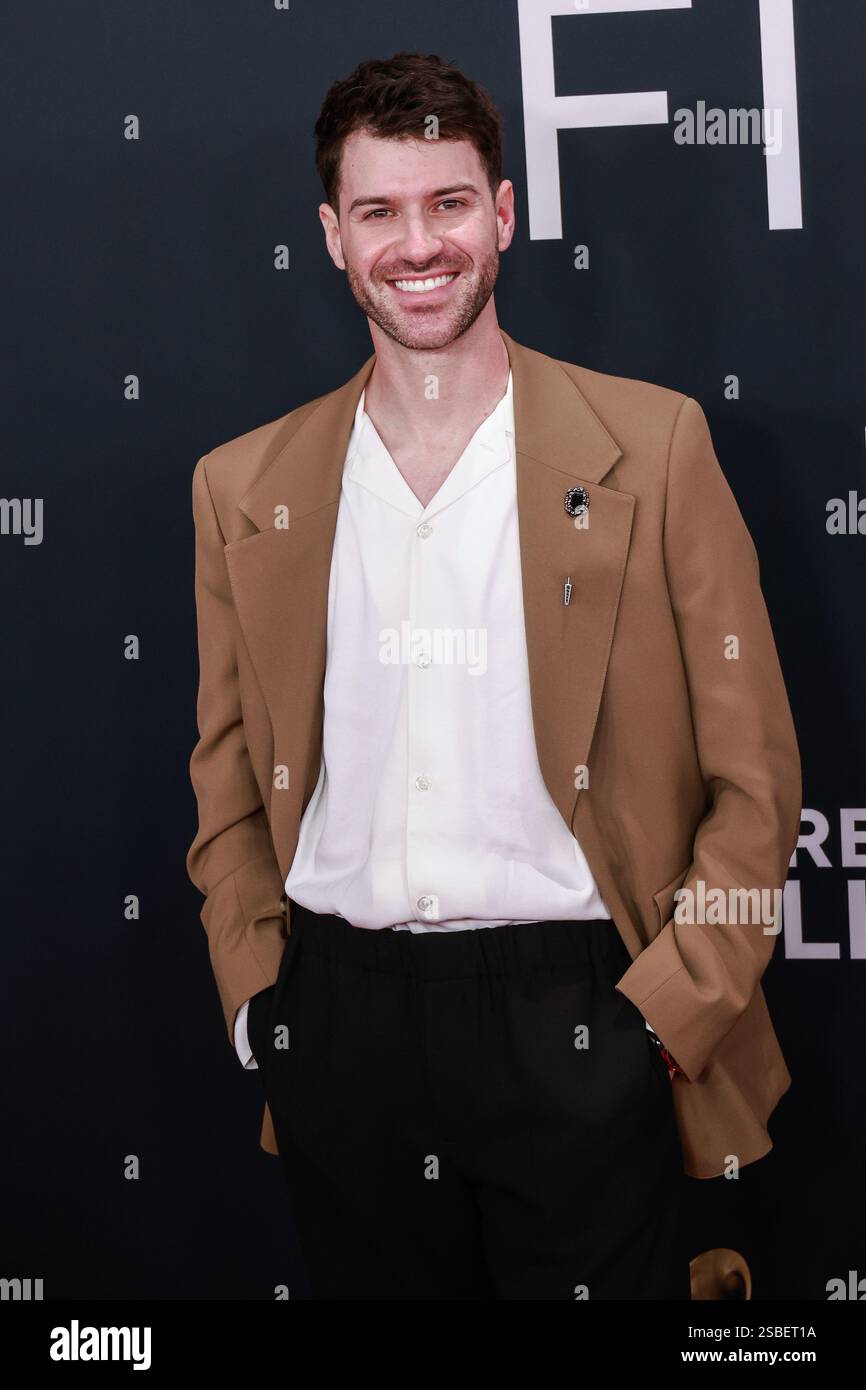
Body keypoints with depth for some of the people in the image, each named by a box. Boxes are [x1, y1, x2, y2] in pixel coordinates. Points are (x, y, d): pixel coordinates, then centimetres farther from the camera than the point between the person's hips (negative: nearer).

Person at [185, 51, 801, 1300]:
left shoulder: (652, 445, -1)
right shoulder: (244, 488, 7)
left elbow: (755, 780, -1)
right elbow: (228, 787, 13)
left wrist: (671, 1010, -7)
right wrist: (256, 996, 3)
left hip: (574, 1018, -2)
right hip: (338, 1023, 3)